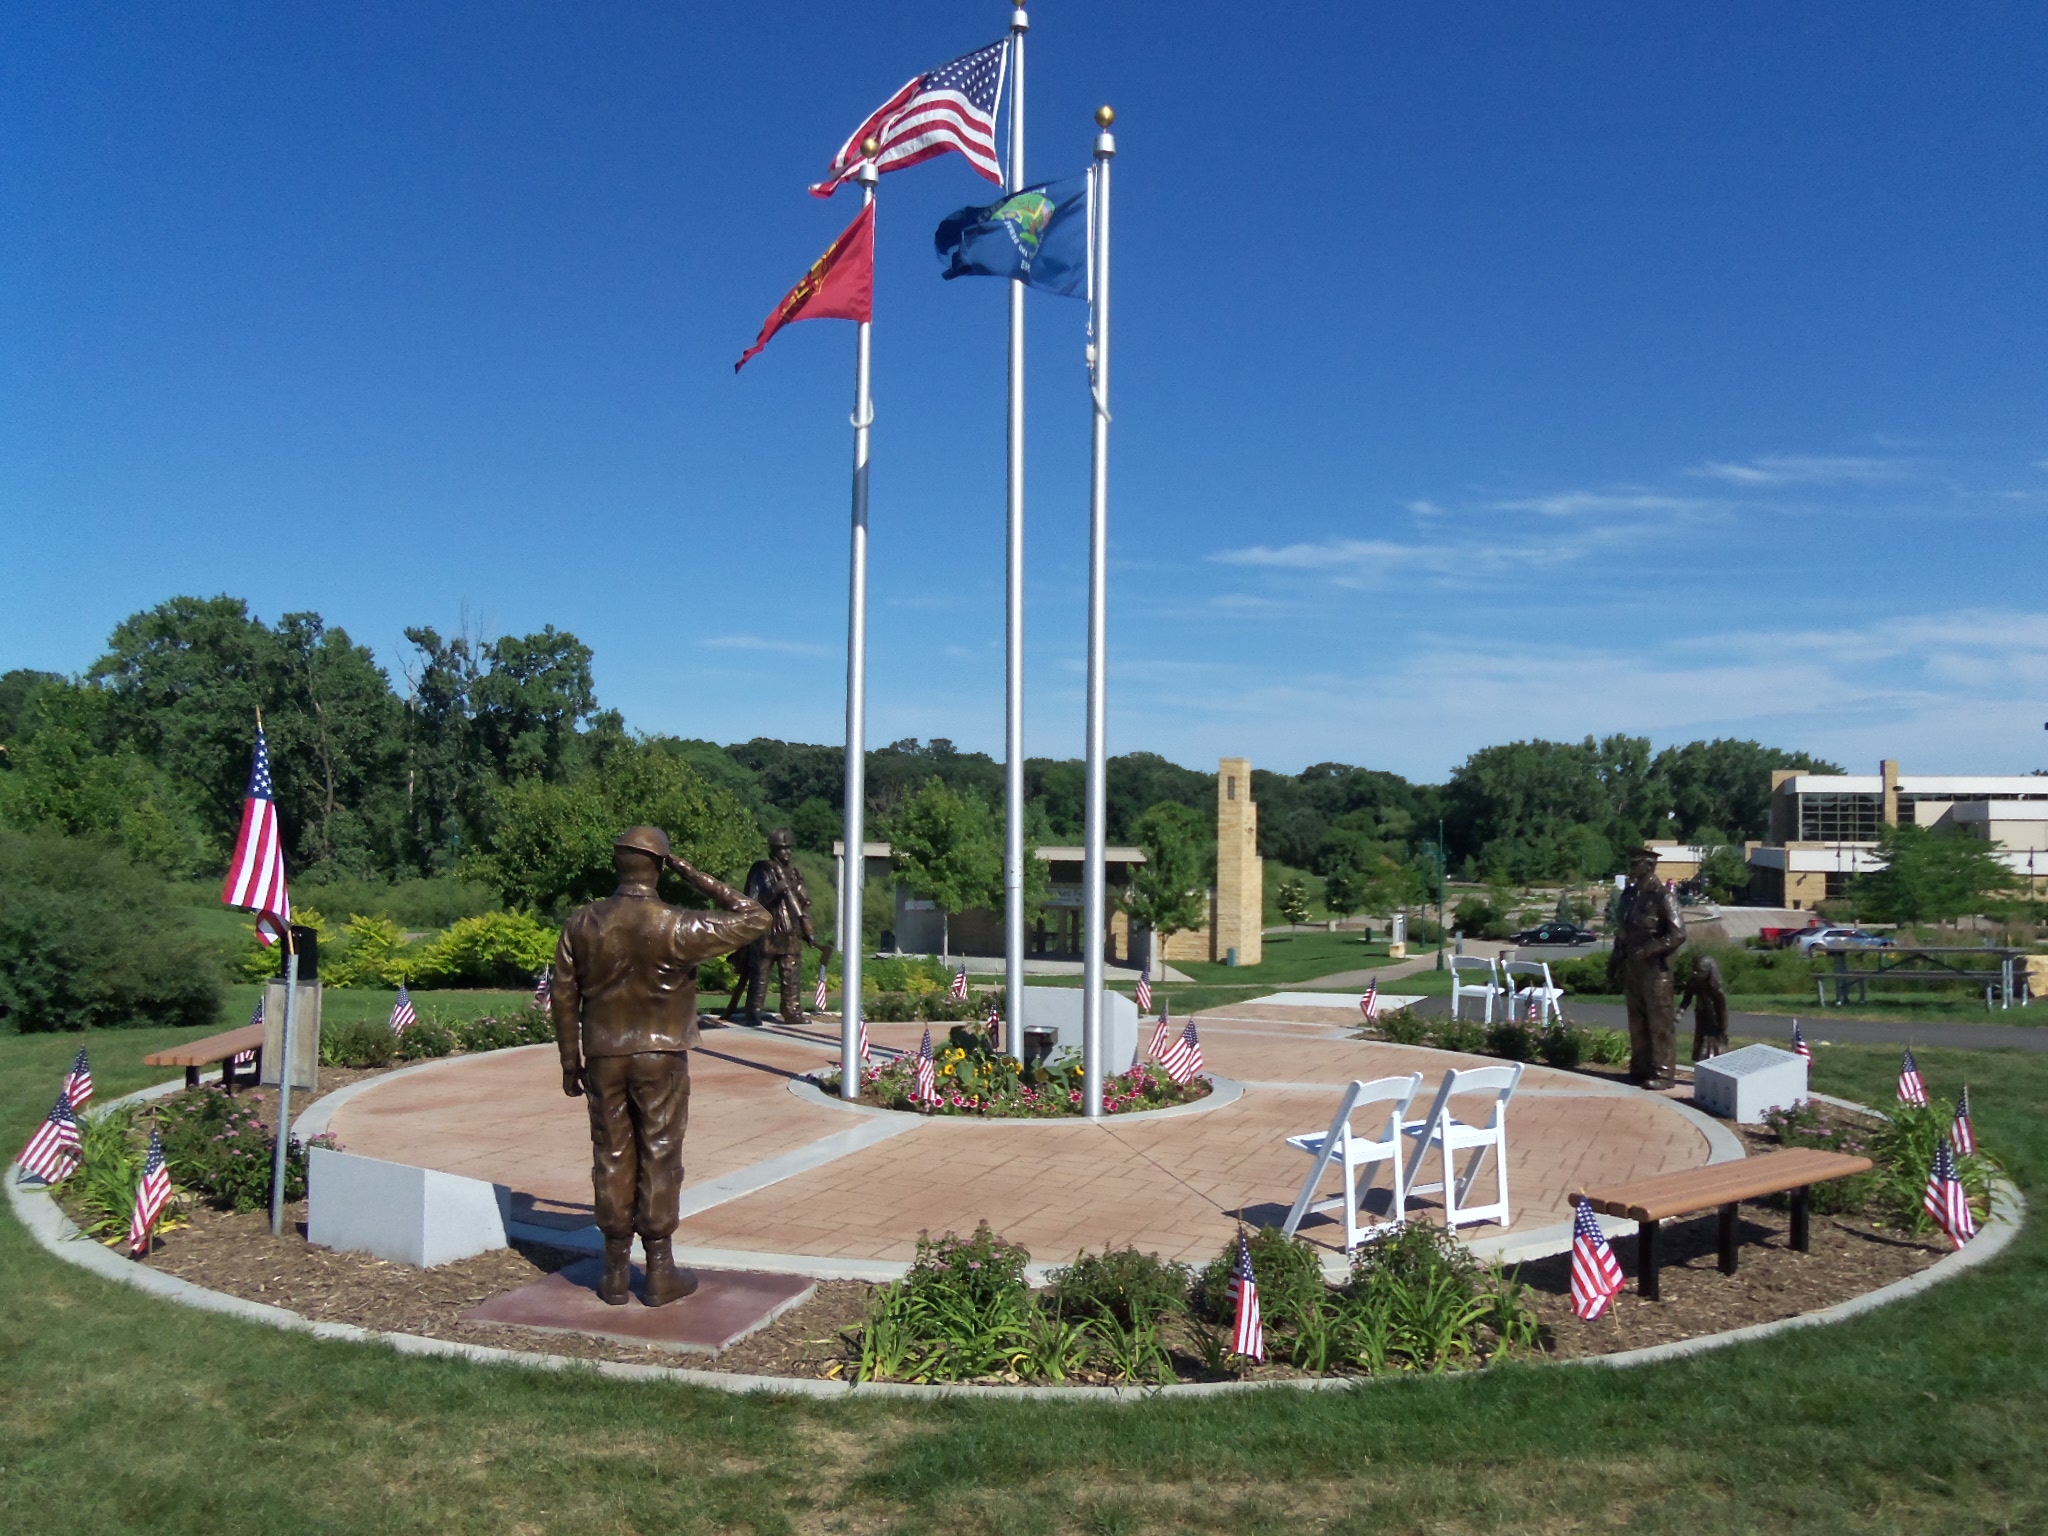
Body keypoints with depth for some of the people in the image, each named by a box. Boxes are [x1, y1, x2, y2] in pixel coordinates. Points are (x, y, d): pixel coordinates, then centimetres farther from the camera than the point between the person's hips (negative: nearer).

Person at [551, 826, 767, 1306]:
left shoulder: (581, 924, -2)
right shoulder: (675, 928, -14)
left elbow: (564, 996, 4)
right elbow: (753, 918, -10)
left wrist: (570, 1061, 14)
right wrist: (696, 876, -8)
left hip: (603, 1056, 3)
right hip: (660, 1056, -3)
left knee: (612, 1158, 10)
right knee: (659, 1159, 6)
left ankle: (616, 1273, 17)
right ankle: (660, 1273, 12)